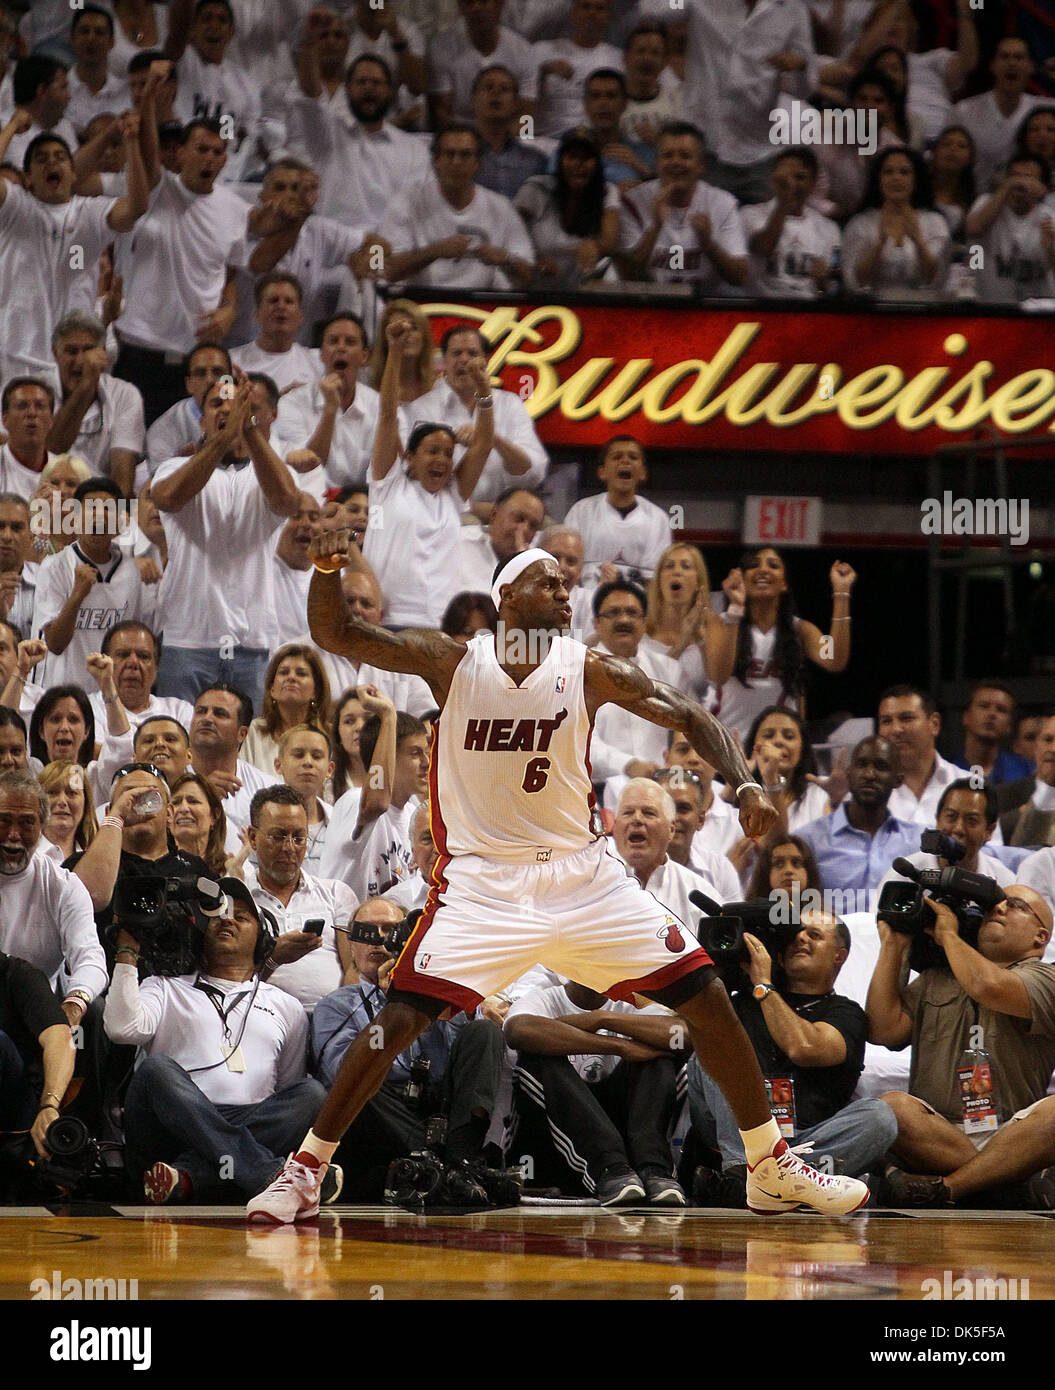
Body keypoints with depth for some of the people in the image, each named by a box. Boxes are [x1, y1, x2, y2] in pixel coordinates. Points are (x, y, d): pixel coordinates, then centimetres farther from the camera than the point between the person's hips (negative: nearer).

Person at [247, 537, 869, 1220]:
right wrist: (328, 569, -28)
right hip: (482, 878, -2)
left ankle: (773, 1169, 13)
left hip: (580, 875, 2)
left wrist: (743, 783, -18)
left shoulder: (588, 670, -2)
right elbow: (335, 633, -8)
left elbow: (688, 716, 0)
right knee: (401, 1018, -18)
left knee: (709, 1000, -2)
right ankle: (304, 1173, -4)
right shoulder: (453, 662, -4)